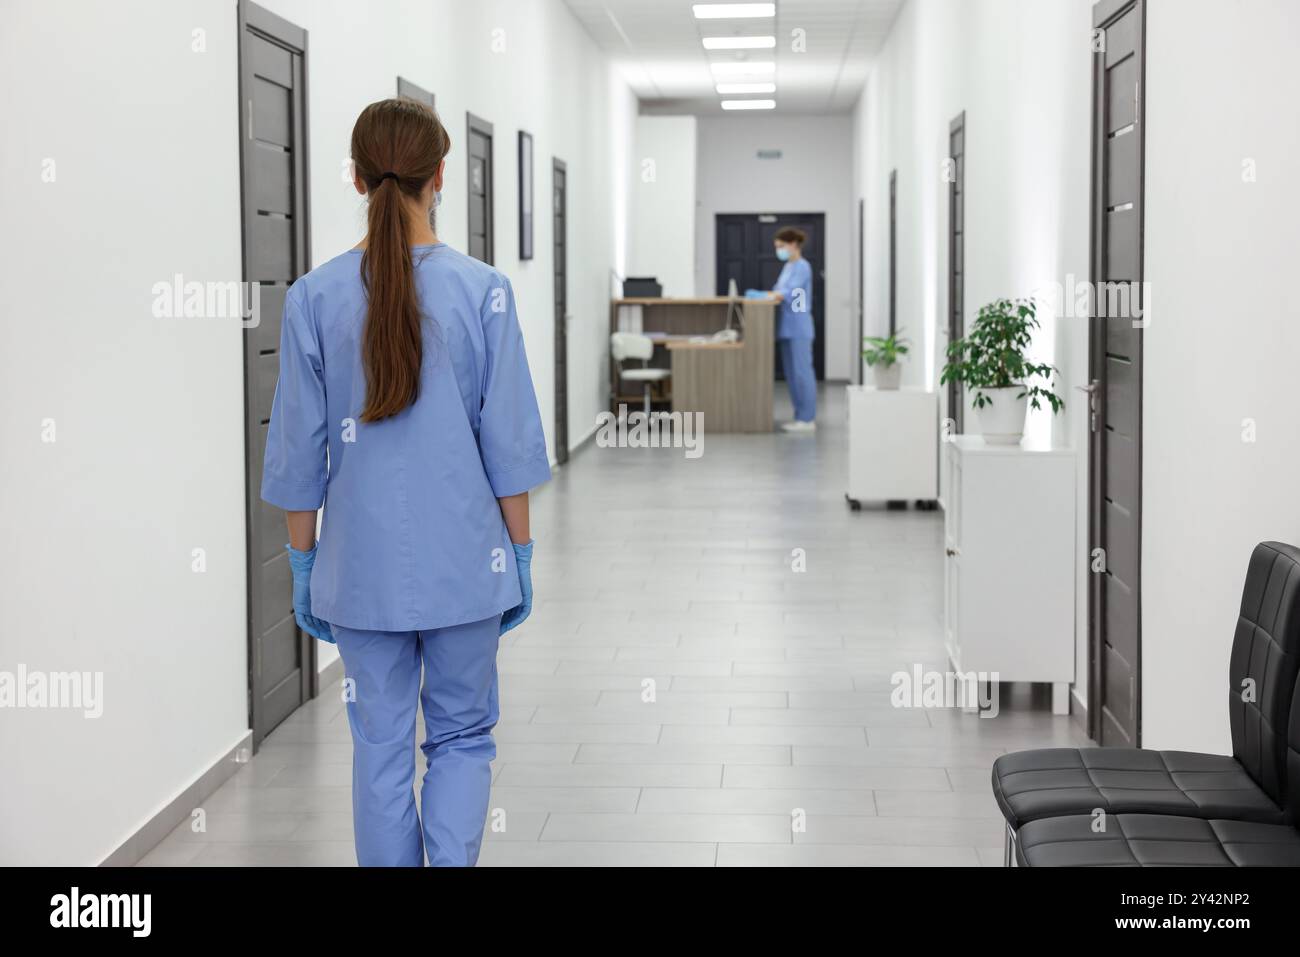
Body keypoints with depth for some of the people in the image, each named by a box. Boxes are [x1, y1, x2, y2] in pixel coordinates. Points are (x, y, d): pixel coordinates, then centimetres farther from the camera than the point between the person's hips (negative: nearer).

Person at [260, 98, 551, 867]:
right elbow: (510, 443, -5)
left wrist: (304, 564, 11)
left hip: (364, 567, 1)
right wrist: (521, 555, 6)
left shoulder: (316, 297, -5)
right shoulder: (482, 291, -8)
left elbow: (300, 453, 0)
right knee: (462, 736, 14)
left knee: (380, 747, 12)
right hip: (465, 563, -1)